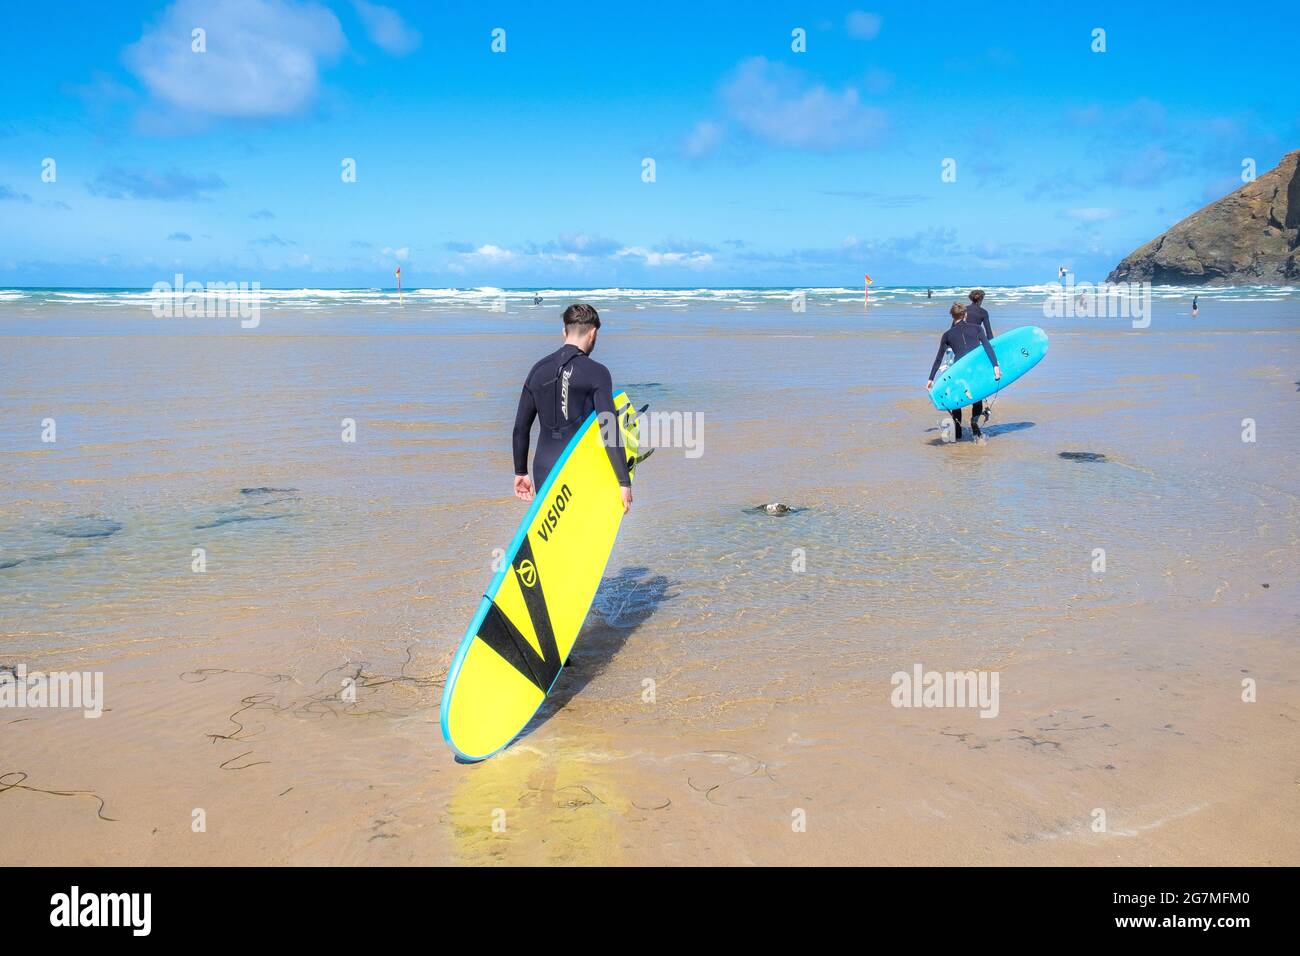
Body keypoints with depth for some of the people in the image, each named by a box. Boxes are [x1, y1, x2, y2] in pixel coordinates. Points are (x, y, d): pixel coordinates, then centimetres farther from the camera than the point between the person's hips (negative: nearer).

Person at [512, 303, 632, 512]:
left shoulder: (539, 370, 8)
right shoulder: (596, 372, -8)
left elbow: (520, 428, 11)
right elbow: (610, 431, -15)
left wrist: (520, 472, 21)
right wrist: (624, 482, -14)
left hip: (543, 471, 4)